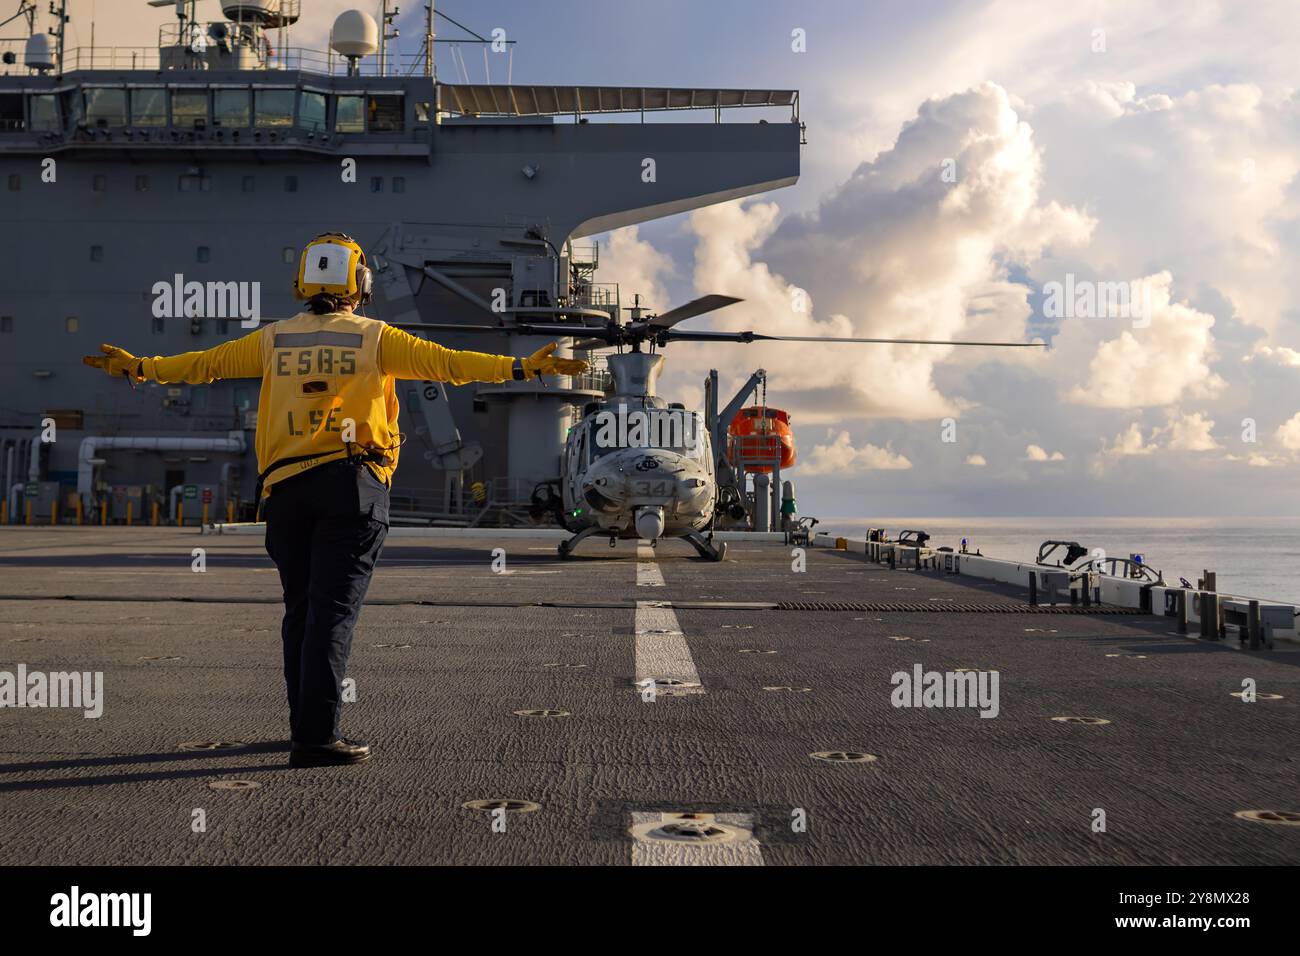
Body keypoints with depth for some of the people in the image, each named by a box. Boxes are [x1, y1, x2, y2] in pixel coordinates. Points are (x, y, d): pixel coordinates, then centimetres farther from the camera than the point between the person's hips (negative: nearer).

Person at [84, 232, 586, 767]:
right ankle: (316, 736, -12)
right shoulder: (374, 339, 1)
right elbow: (444, 362, -7)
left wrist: (138, 368, 31)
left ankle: (307, 723, 23)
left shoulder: (273, 340, 11)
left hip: (286, 488, 4)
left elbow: (205, 363, 17)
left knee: (300, 608, 14)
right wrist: (522, 368, -9)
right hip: (351, 484, -3)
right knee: (333, 609, -6)